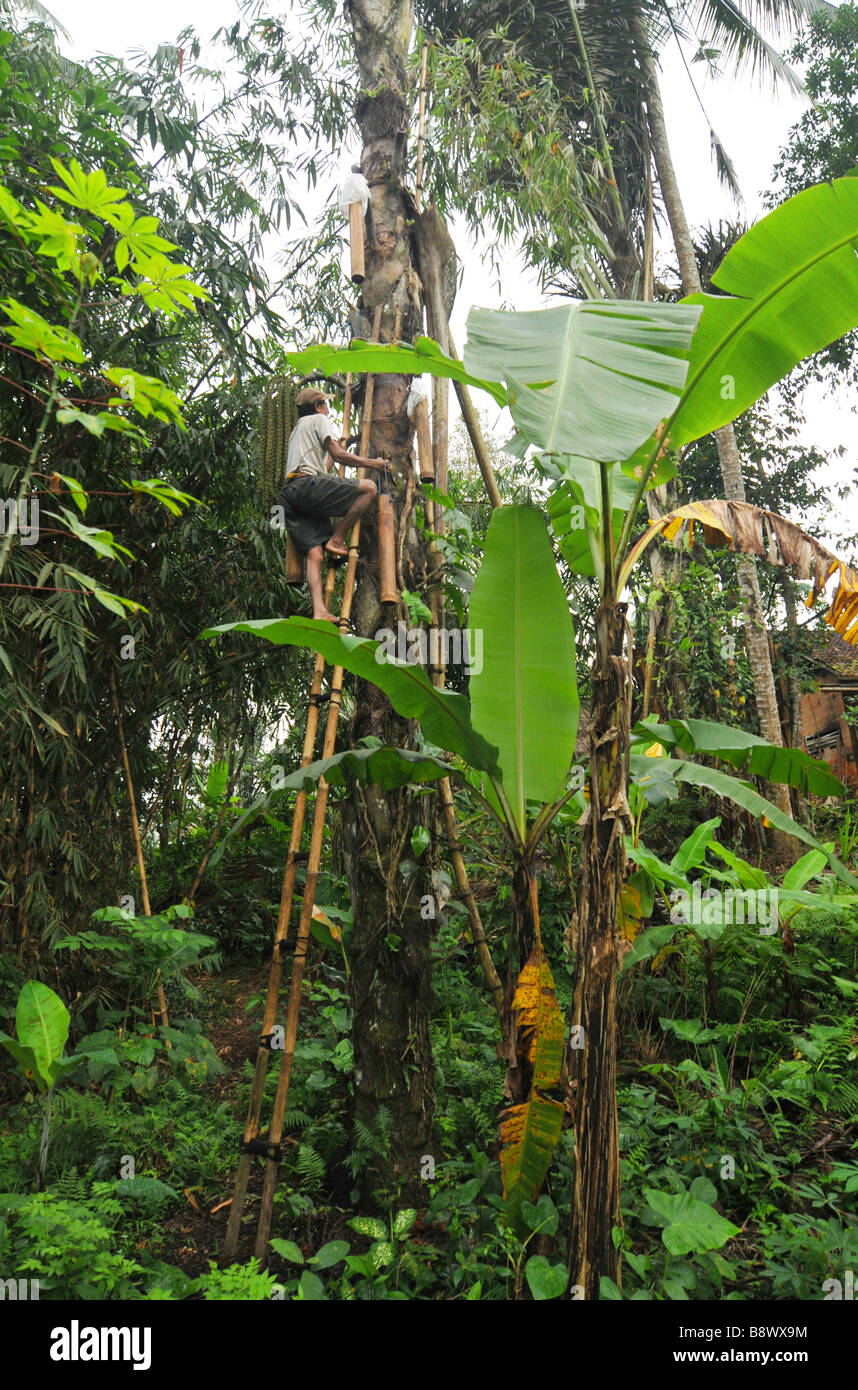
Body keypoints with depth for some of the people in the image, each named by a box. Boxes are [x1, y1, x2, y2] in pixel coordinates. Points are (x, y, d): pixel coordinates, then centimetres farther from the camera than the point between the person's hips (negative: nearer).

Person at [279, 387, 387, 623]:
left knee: (314, 553, -4)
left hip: (290, 494, 9)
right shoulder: (319, 420, 11)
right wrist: (374, 463, 8)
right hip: (308, 486, -9)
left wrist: (335, 450, 57)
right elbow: (338, 455, 0)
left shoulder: (297, 429, 38)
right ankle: (336, 540, -8)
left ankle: (319, 611, -19)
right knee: (368, 487, -8)